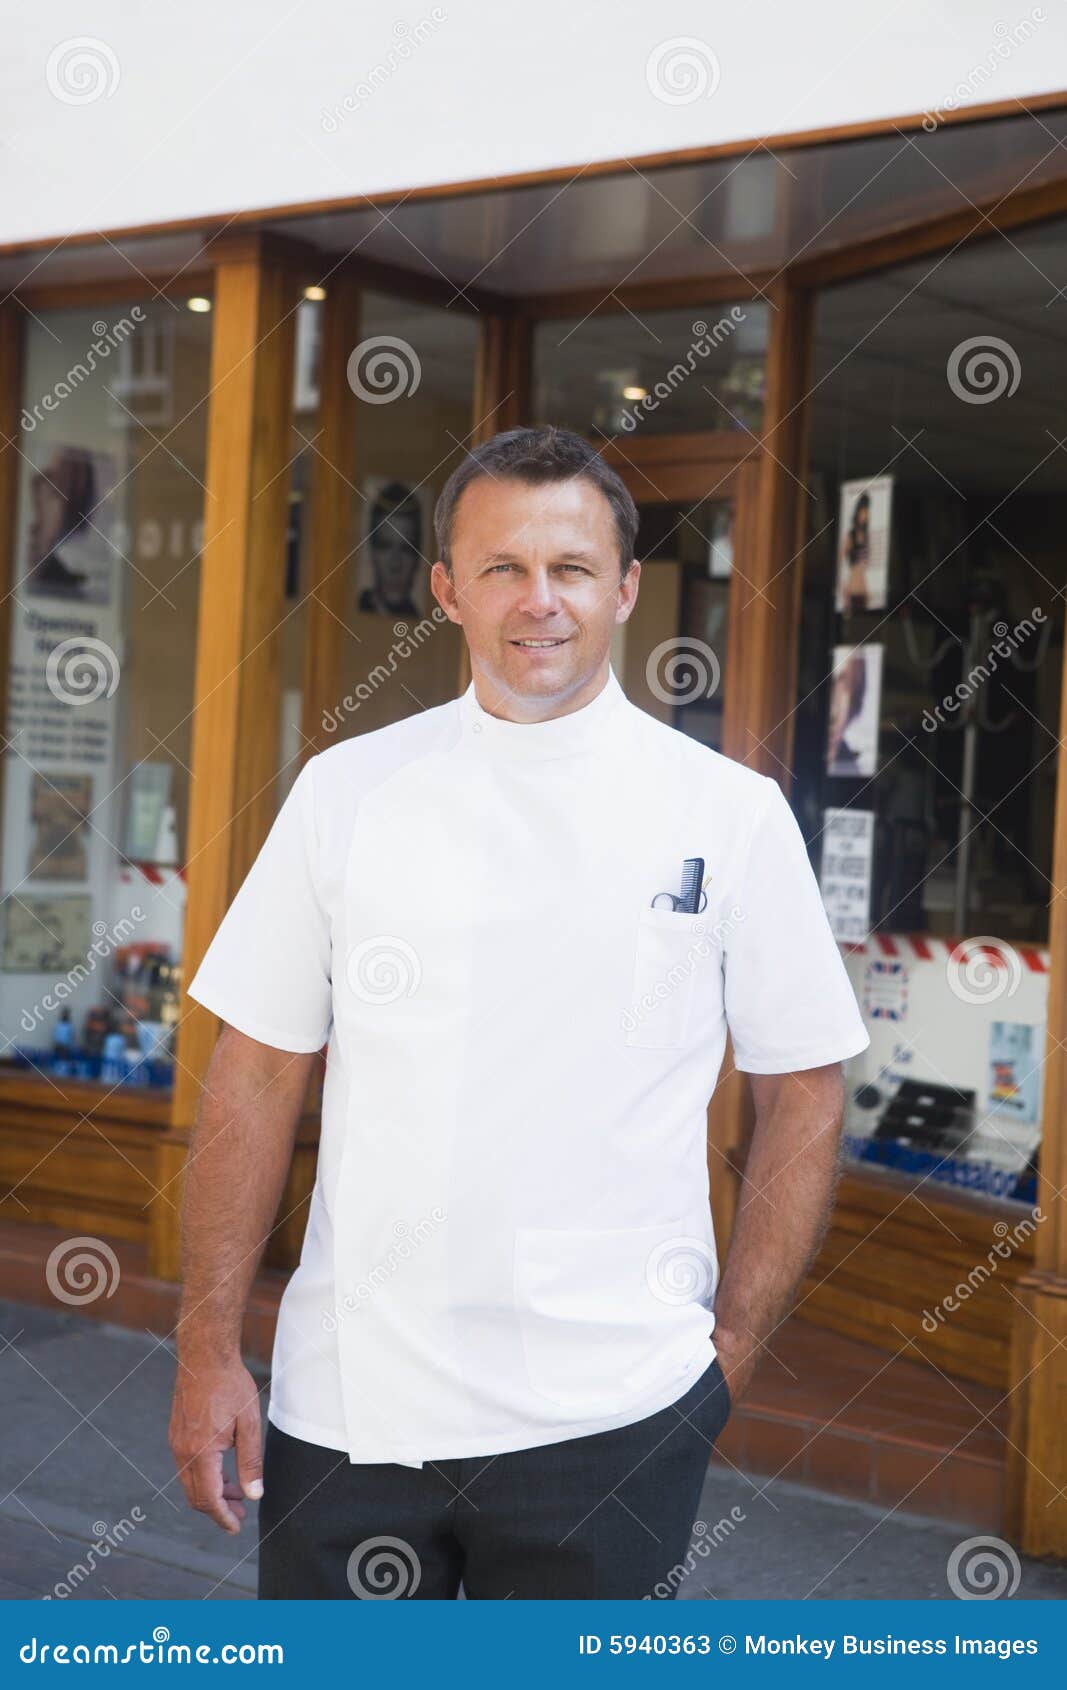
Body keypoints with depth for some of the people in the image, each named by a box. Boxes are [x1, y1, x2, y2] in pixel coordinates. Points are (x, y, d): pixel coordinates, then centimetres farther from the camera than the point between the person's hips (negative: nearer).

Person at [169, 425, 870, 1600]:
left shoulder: (732, 814, -1)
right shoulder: (345, 790, 2)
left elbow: (803, 1095, 3)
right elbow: (258, 1075, 4)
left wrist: (730, 1352, -2)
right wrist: (208, 1347, 0)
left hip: (607, 1415, -1)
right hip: (347, 1403, 2)